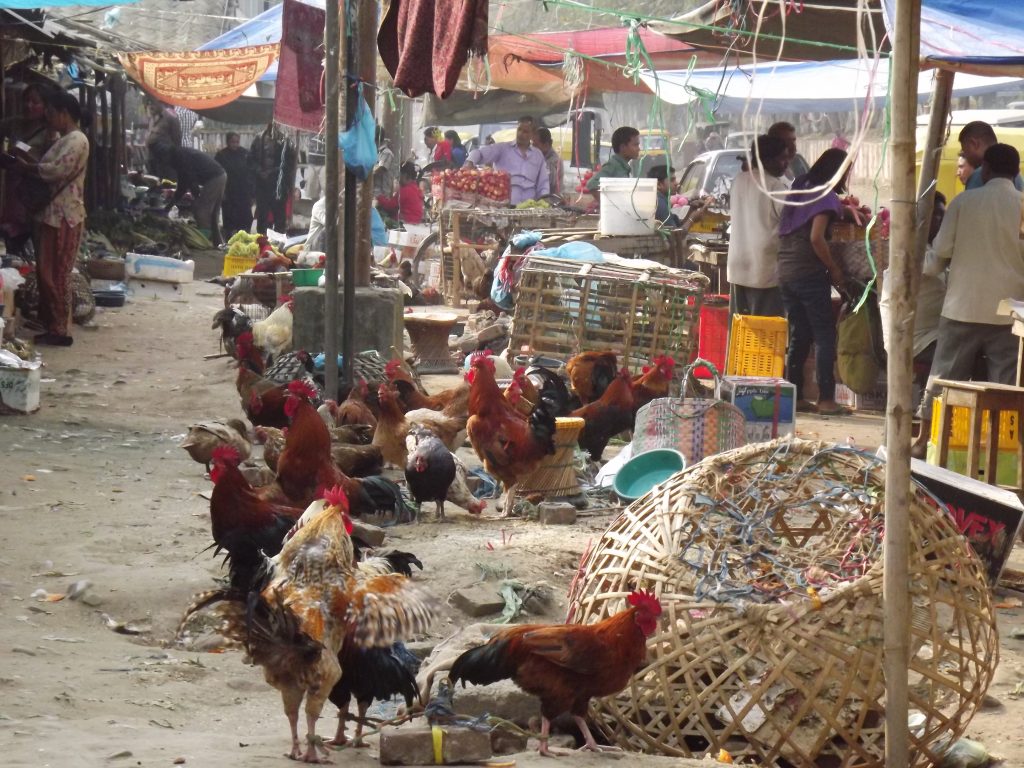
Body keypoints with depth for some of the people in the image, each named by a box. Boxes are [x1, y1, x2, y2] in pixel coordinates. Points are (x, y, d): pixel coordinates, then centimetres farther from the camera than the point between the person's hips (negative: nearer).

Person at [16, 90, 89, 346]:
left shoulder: (76, 140, -12)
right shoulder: (64, 140, 20)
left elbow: (59, 170, -24)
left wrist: (27, 166, -12)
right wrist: (29, 164, 2)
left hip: (63, 217, -10)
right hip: (54, 214, 10)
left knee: (54, 274, -8)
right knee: (48, 272, 11)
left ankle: (59, 330, -6)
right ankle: (52, 325, 14)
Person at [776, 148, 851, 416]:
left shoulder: (798, 189, 14)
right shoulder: (825, 196, -10)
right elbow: (816, 238, -19)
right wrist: (835, 269, -10)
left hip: (785, 271, 8)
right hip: (809, 273, -8)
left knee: (798, 336, 13)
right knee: (825, 336, -3)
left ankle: (794, 396, 13)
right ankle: (826, 399, -6)